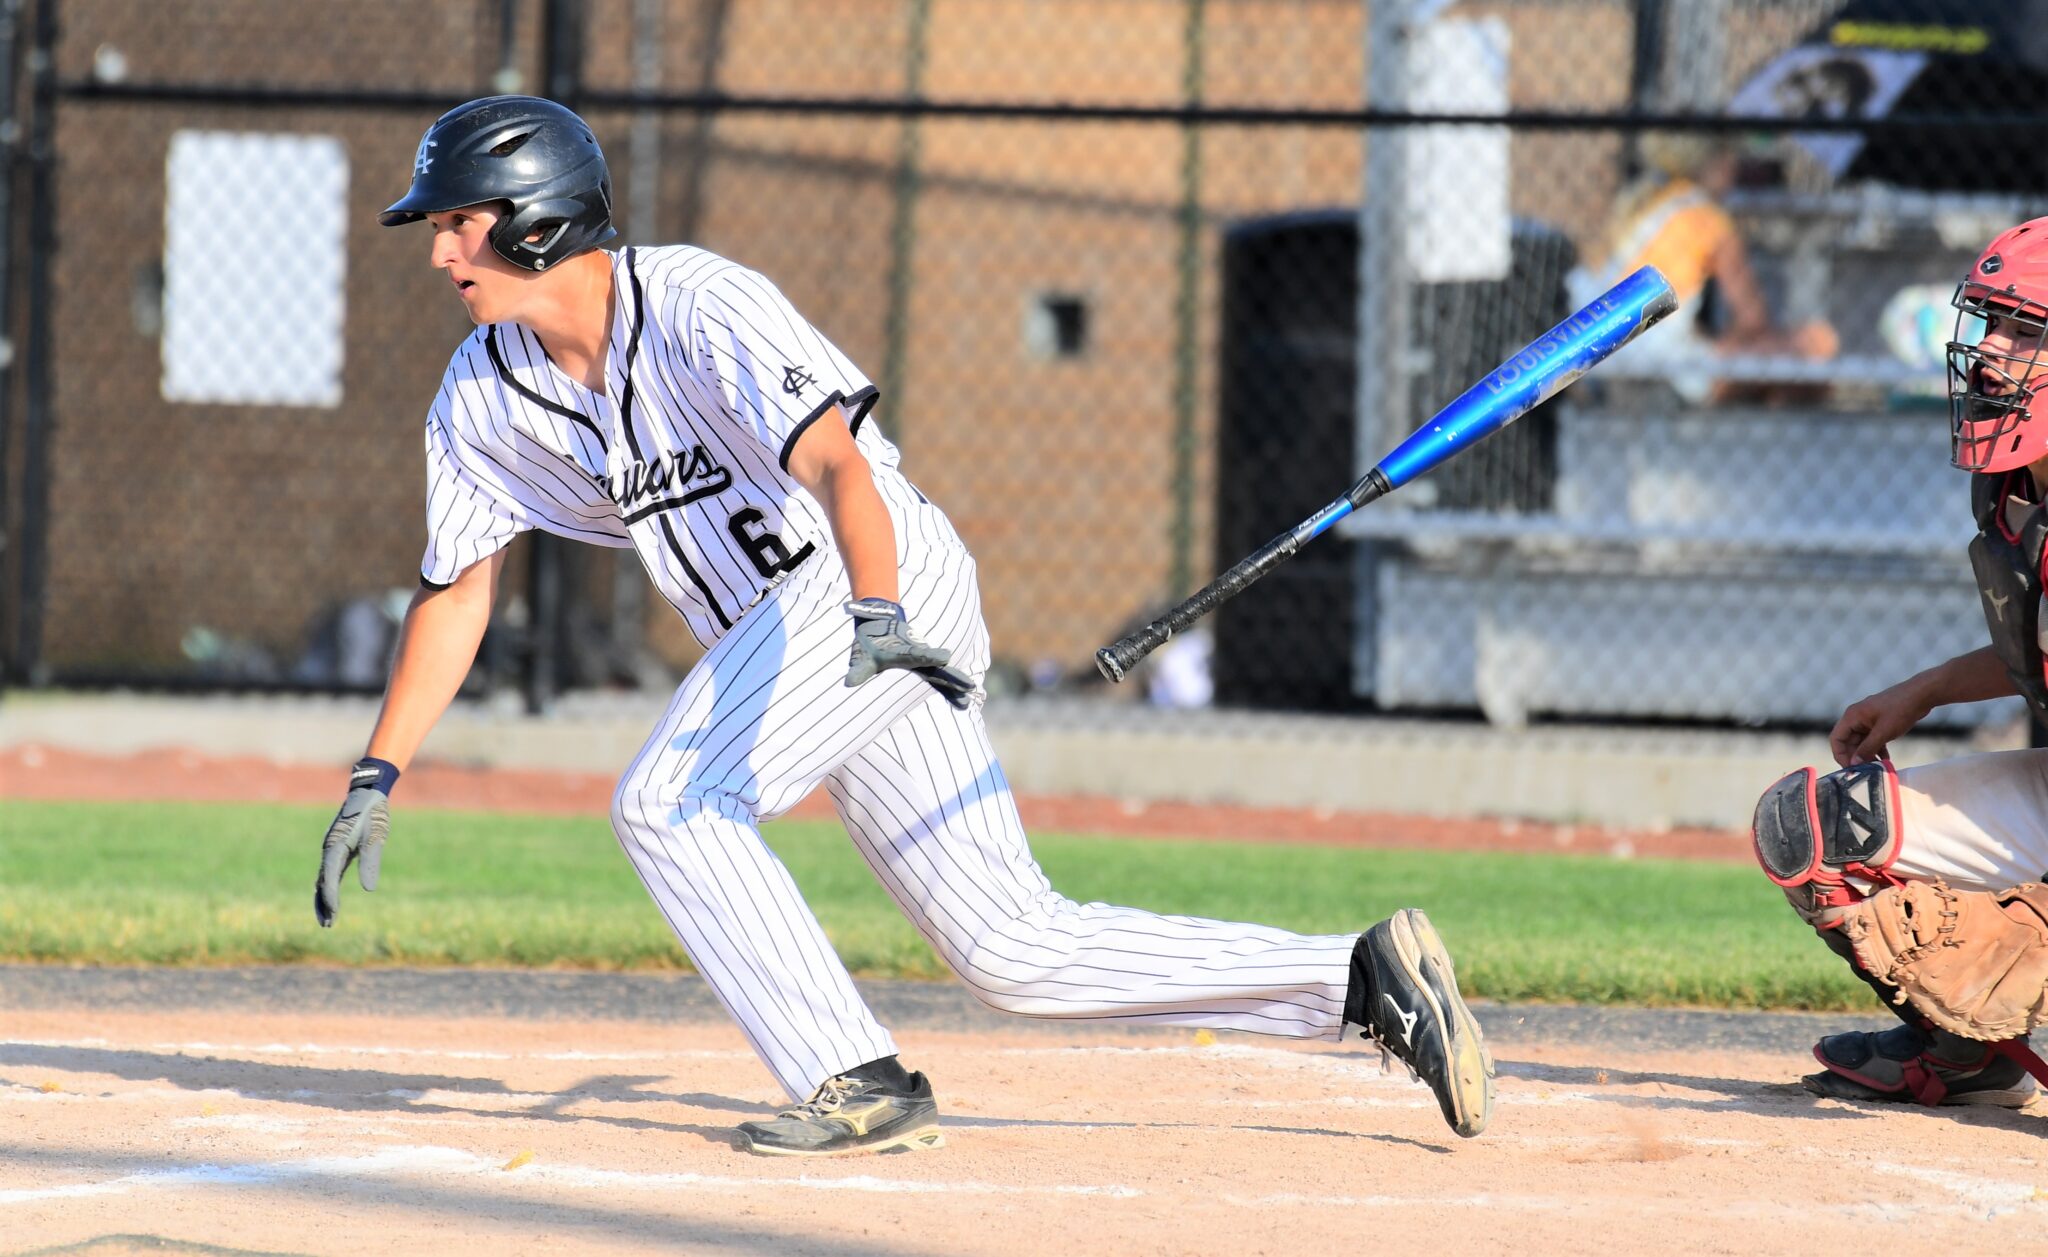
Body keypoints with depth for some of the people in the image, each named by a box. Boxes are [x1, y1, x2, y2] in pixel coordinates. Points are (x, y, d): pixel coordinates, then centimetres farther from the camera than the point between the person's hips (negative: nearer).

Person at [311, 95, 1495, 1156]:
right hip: (789, 635, 8)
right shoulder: (485, 390, 4)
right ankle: (1363, 981, 6)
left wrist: (875, 620, -49)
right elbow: (457, 589, 12)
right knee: (1017, 951, 3)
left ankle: (858, 1083, -17)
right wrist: (376, 782, 7)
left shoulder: (700, 307, -18)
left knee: (668, 803, -23)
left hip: (893, 582, -8)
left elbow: (837, 463, -31)